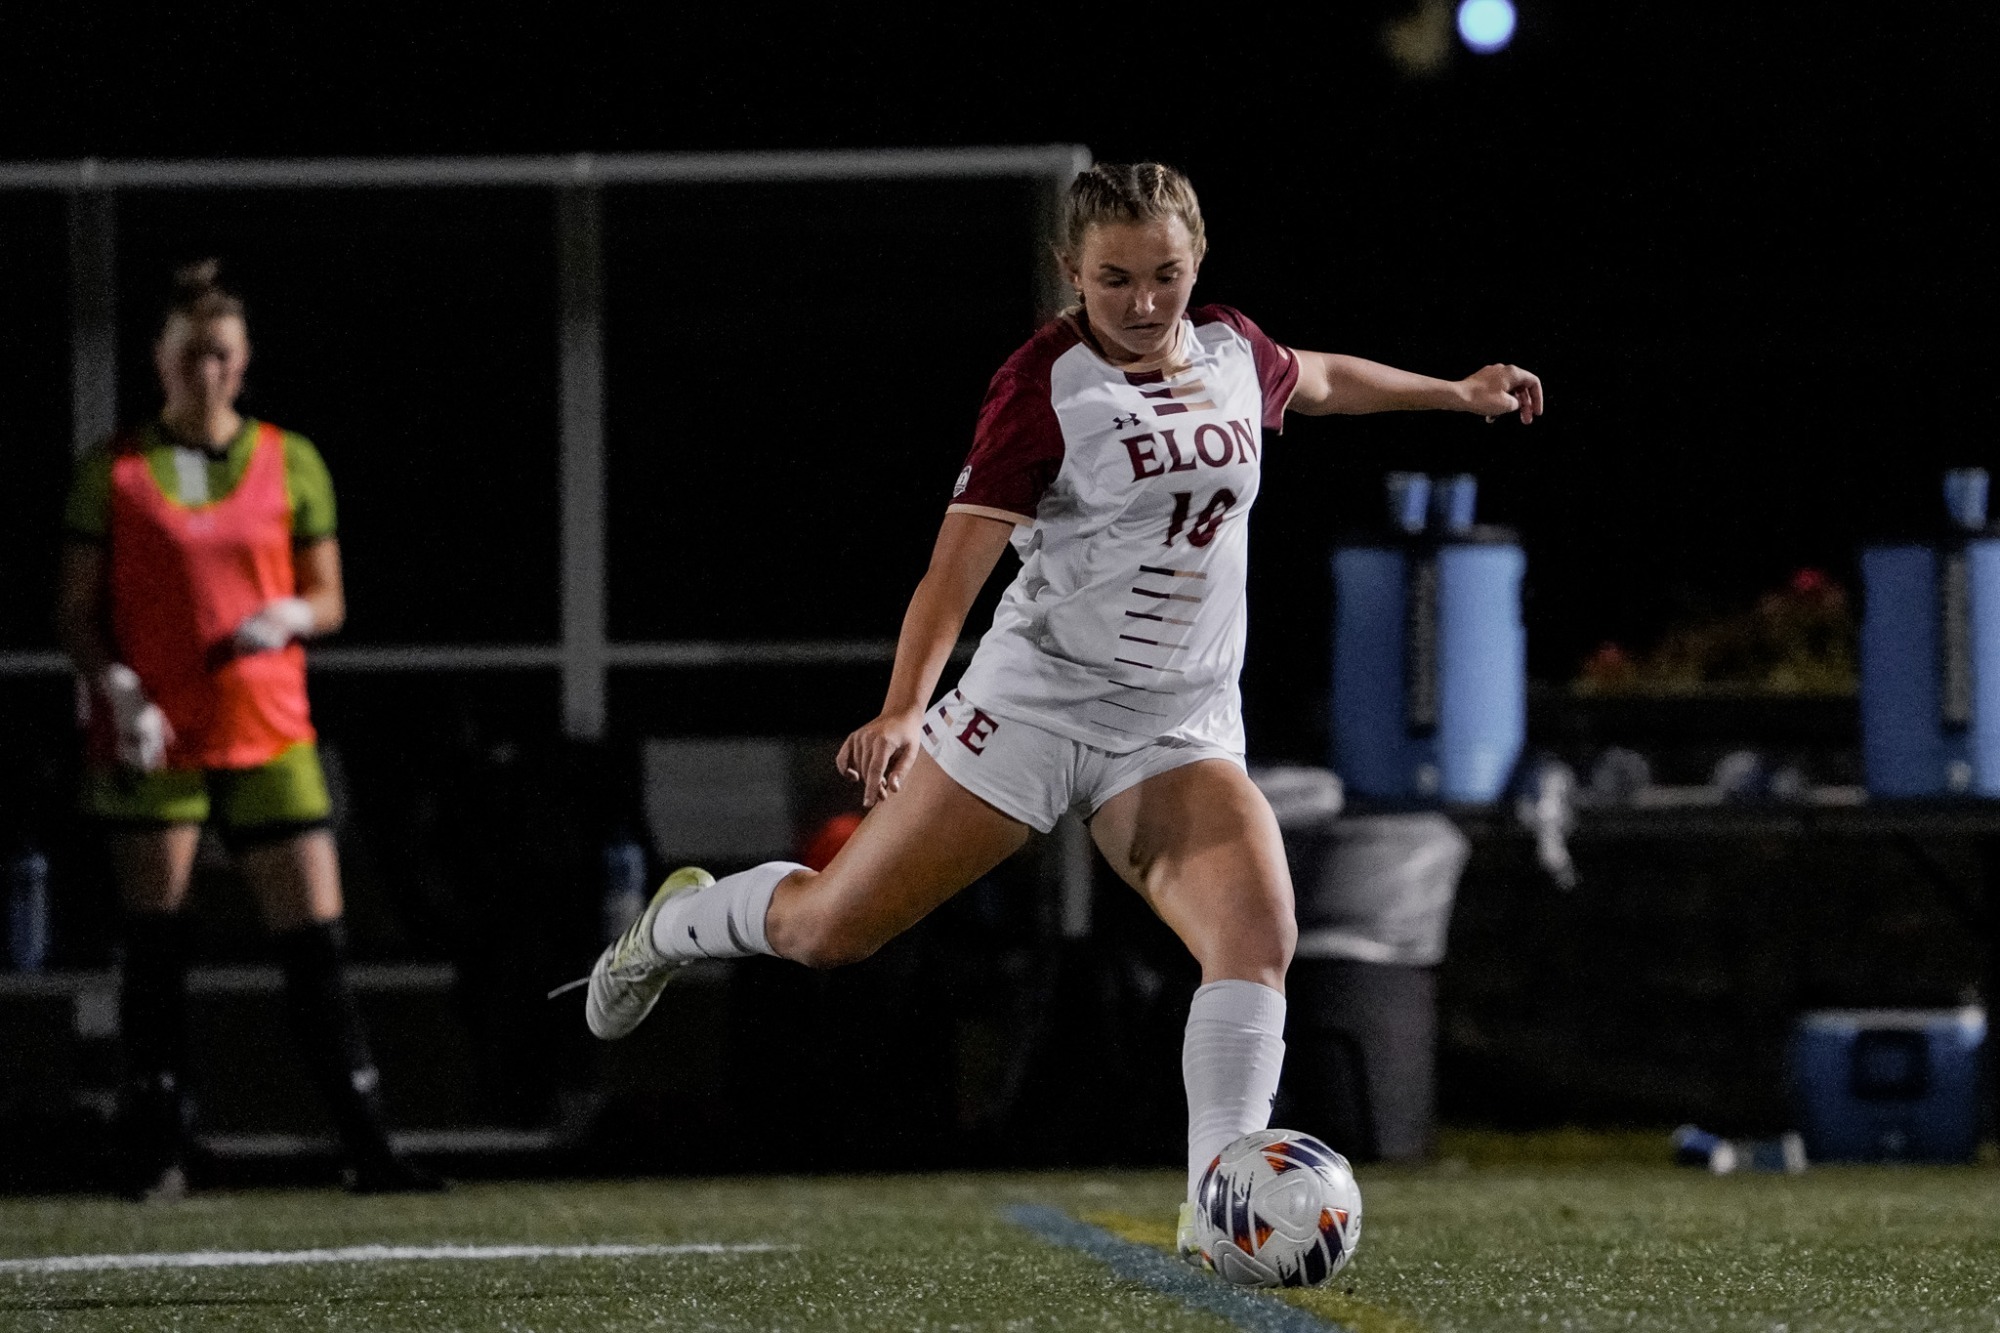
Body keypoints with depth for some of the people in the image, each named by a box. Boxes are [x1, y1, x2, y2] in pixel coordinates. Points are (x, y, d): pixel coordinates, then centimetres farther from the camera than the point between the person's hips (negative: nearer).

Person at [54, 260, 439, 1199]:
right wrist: (117, 689, -13)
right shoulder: (113, 471, 3)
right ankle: (155, 1152, 8)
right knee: (154, 945, 0)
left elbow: (328, 599, 12)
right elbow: (75, 610, 3)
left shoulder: (290, 465, 8)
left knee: (314, 942, -3)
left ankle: (366, 1149, -1)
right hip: (152, 737, -1)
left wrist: (293, 614, -11)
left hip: (268, 733, 1)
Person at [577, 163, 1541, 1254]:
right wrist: (902, 711, -32)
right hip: (1038, 702, -4)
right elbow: (957, 563, -19)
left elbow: (1316, 381, 31)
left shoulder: (1233, 352, 5)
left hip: (1182, 733, 4)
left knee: (1260, 932, -23)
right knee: (826, 931, 0)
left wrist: (1456, 391, 38)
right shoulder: (1044, 385, -13)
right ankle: (680, 923, 34)